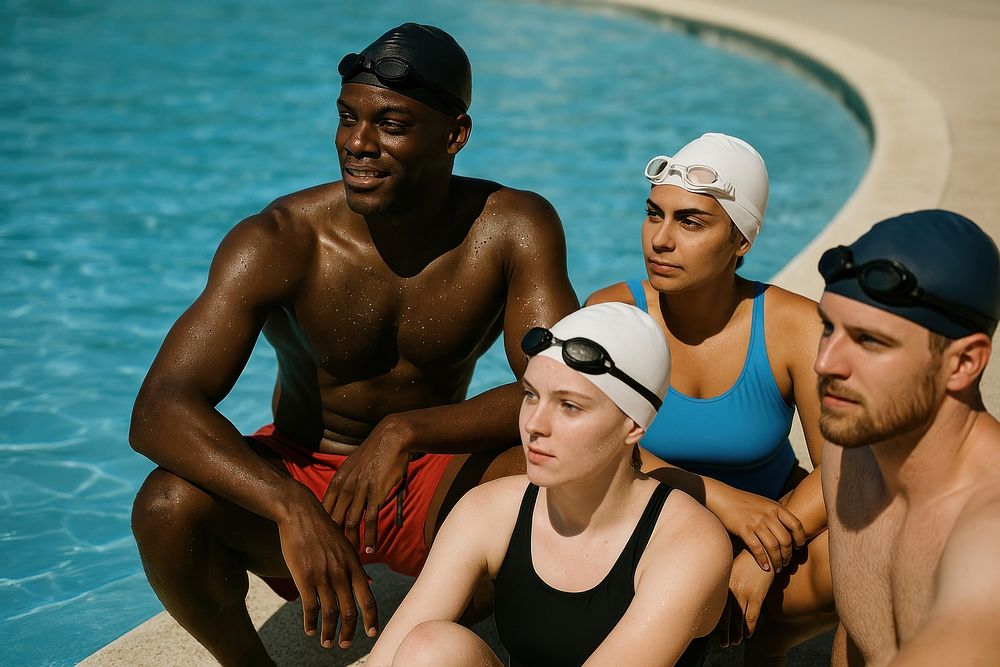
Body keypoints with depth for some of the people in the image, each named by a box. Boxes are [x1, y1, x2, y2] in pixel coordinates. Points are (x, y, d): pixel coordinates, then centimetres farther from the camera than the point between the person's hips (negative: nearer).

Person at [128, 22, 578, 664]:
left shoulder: (514, 228, -15)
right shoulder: (279, 242, -21)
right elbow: (158, 412, -30)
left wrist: (405, 432, -36)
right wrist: (293, 511, -46)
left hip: (436, 489, 1)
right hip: (301, 480, 0)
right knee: (169, 506, -31)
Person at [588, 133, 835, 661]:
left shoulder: (796, 326, -14)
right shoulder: (613, 313, -13)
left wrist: (759, 560, -32)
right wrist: (717, 496, -36)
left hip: (775, 519, 1)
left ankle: (766, 643, 4)